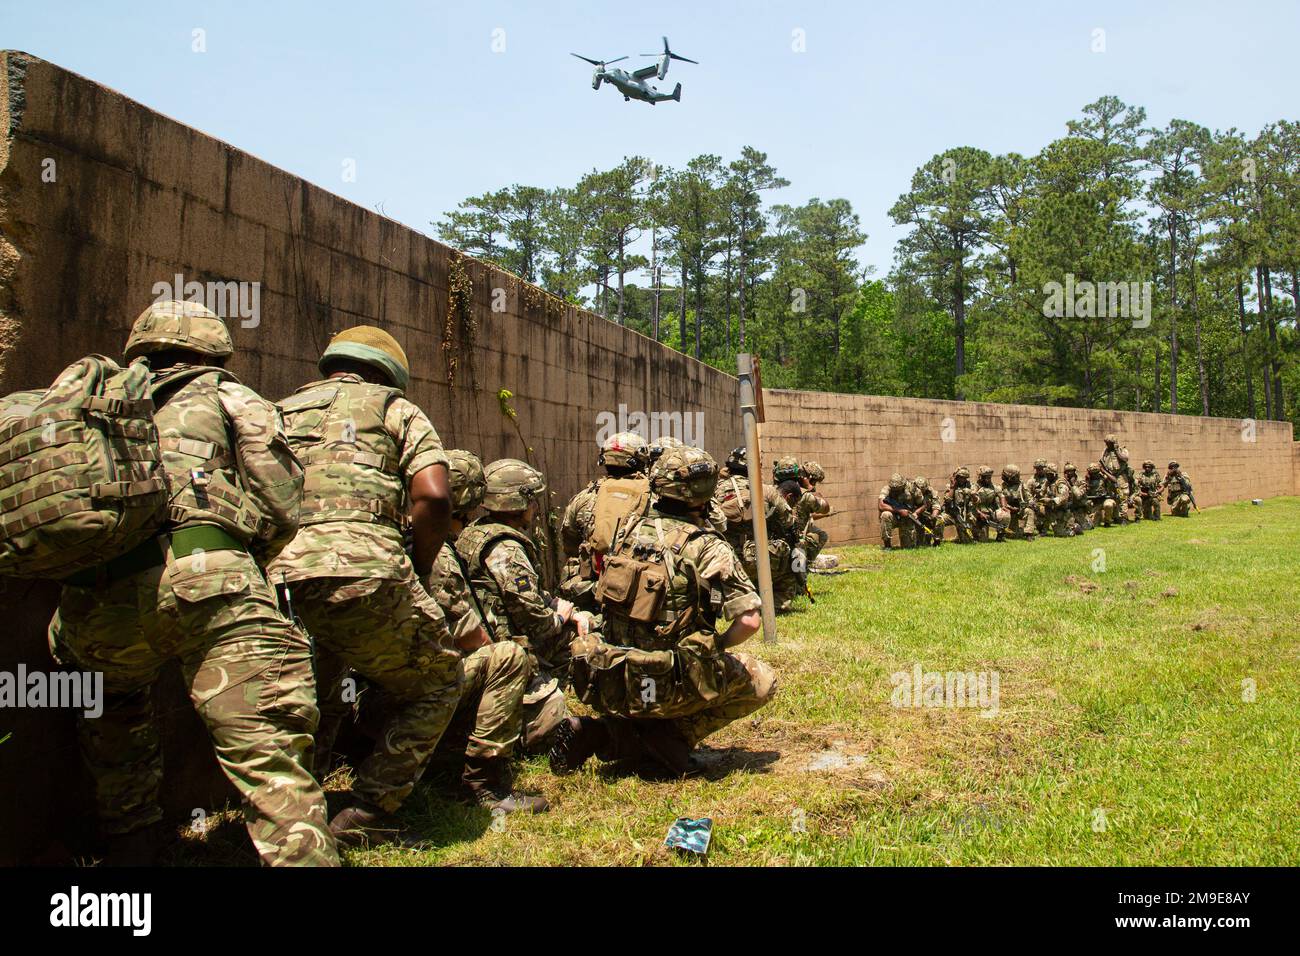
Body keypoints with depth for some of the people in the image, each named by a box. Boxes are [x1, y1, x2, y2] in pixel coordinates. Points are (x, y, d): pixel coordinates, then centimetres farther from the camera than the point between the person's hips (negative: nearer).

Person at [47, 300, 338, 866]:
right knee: (268, 754, -9)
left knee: (114, 718, 33)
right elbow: (280, 506, 9)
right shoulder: (223, 396, 22)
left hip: (94, 604, 5)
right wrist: (244, 566, 25)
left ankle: (129, 846, 39)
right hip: (203, 579, -4)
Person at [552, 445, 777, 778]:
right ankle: (672, 736, 0)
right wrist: (717, 645, 3)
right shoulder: (707, 547, -12)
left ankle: (600, 729, 11)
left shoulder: (629, 532, 4)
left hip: (610, 684, 6)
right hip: (667, 687, -5)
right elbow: (750, 620, -17)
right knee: (762, 681, 14)